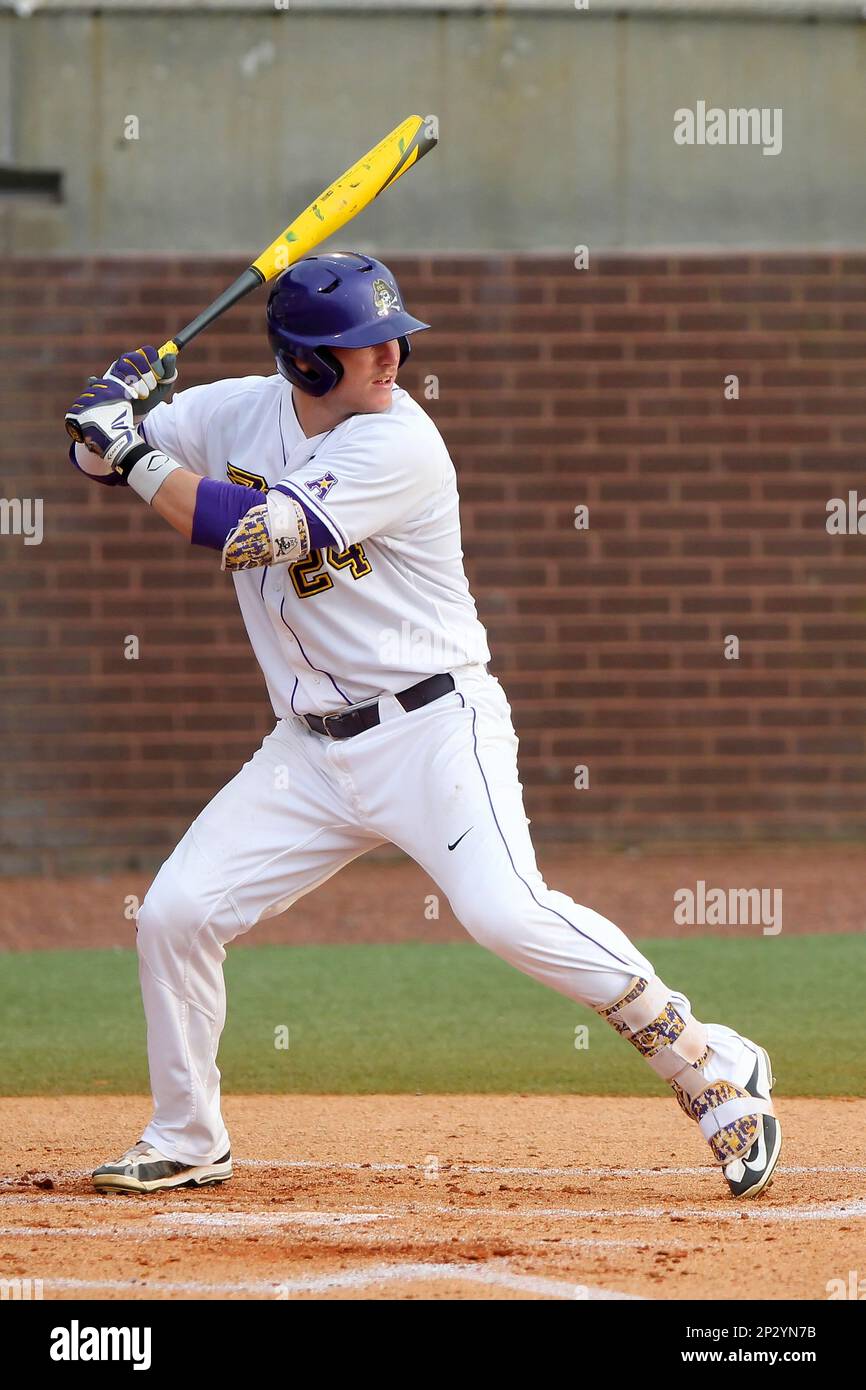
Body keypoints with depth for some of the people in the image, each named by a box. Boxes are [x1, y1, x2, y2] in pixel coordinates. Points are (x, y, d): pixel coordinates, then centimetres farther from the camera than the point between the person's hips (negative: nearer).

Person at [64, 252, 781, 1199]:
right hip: (310, 749, 6)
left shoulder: (398, 445, -17)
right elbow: (97, 454, 11)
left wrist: (136, 455, -21)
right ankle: (186, 1143, 18)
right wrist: (113, 416, -12)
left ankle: (711, 1068, -14)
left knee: (506, 911, -25)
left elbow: (252, 534, -26)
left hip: (432, 726, -6)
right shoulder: (240, 413, 3)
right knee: (175, 913, -1)